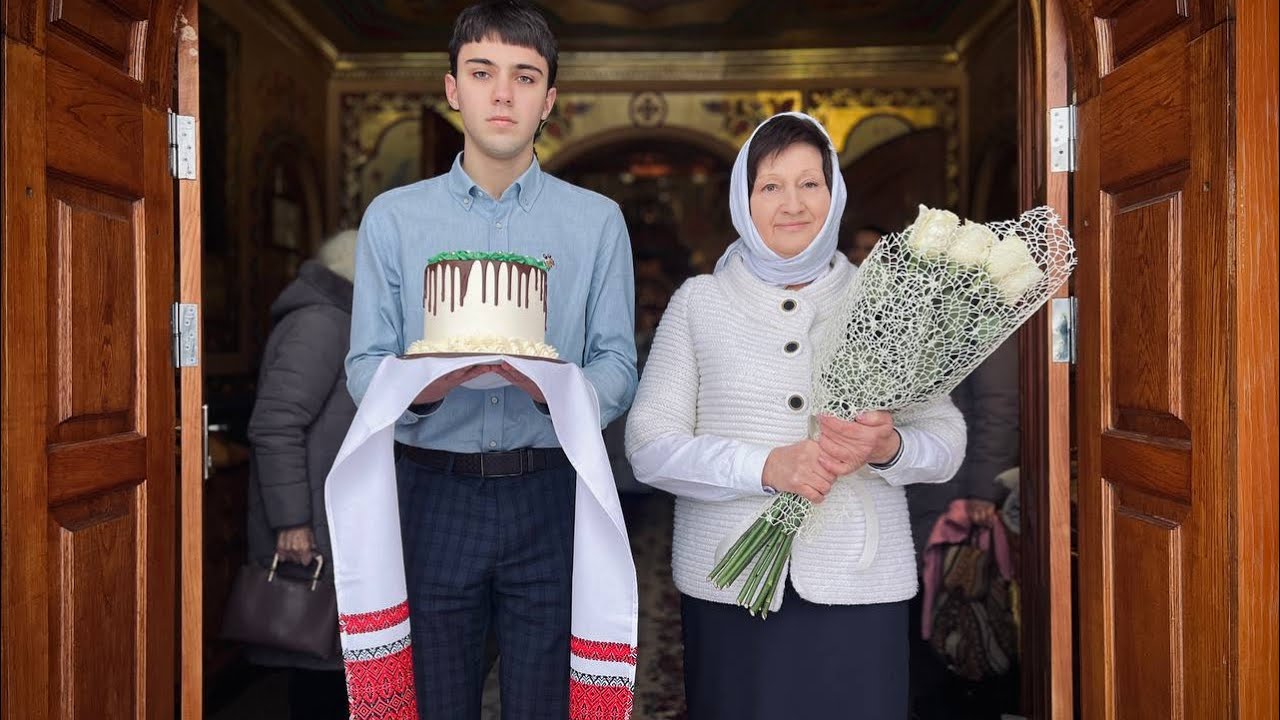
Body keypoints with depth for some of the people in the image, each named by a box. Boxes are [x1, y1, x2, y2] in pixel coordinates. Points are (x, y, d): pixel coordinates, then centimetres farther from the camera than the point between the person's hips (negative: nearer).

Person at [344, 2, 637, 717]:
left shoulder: (598, 221, 6)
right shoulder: (393, 217, 7)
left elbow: (618, 366, 1)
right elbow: (365, 366, 3)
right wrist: (419, 386, -19)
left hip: (550, 494, 0)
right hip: (432, 491, 1)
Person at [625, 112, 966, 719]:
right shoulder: (698, 301, 4)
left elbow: (947, 440, 5)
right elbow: (649, 445, -4)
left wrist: (889, 448, -17)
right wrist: (766, 466, -18)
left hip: (860, 585, 1)